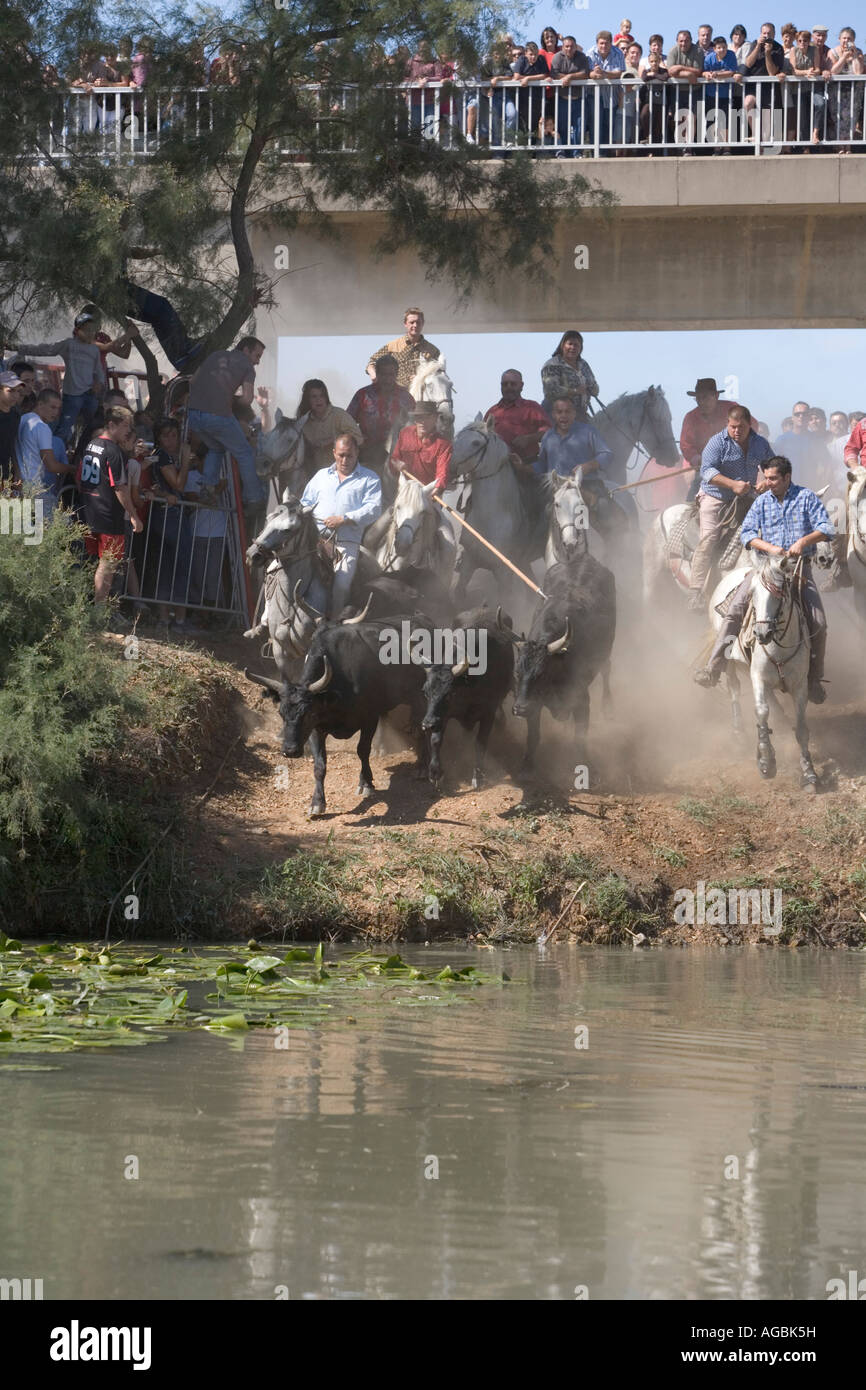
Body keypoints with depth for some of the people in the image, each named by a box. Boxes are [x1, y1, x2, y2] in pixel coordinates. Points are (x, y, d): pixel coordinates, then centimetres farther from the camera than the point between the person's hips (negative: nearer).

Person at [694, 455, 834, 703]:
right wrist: (769, 547, -18)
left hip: (800, 566, -1)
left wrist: (803, 540, -23)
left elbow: (827, 529, -5)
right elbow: (747, 533, 1)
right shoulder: (761, 501, 8)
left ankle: (814, 680, 7)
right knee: (735, 608, -17)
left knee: (818, 623, -13)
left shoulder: (806, 497, 1)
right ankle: (713, 668, -19)